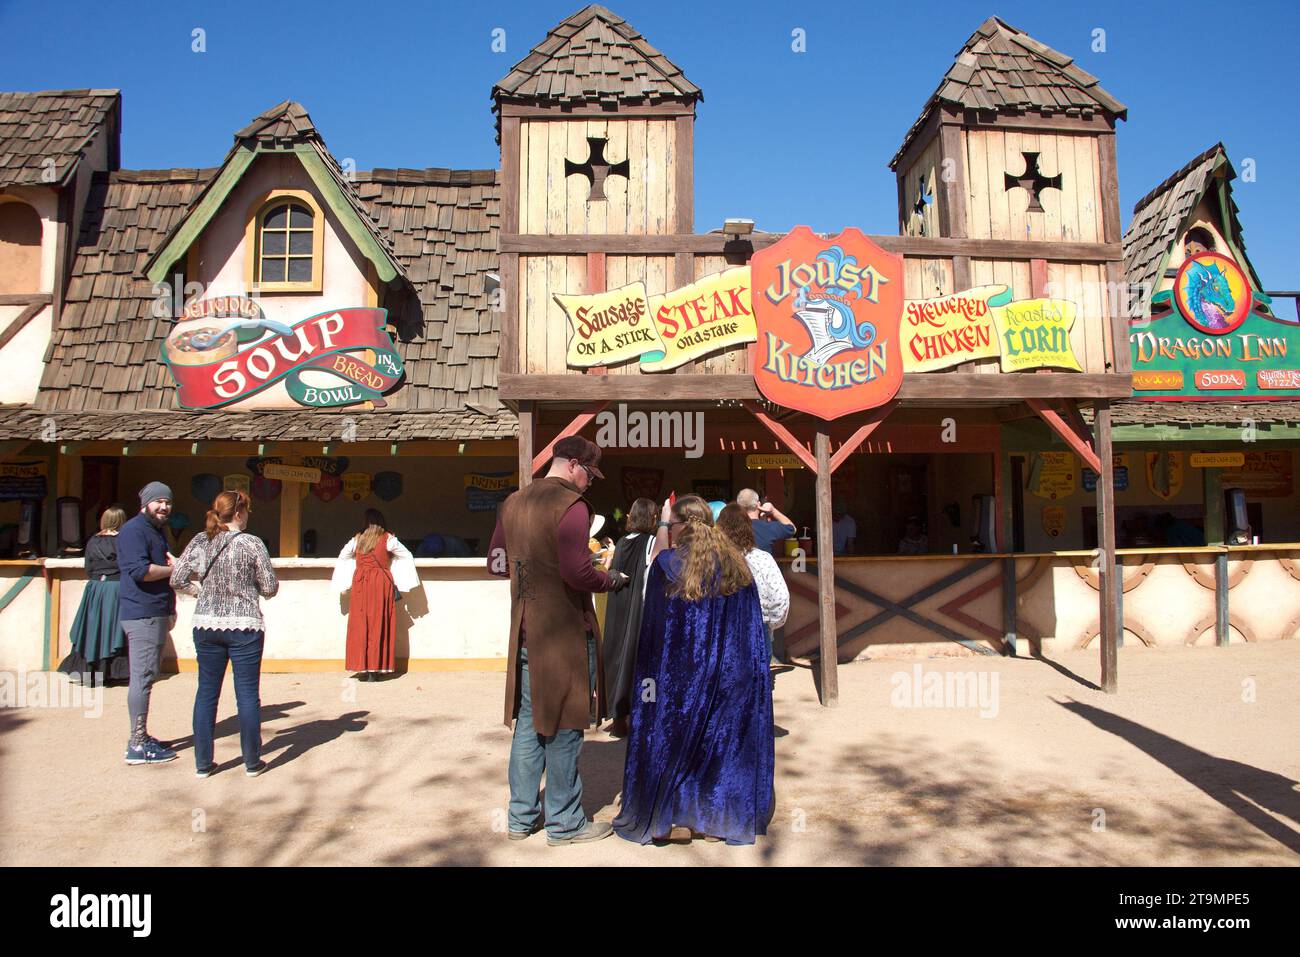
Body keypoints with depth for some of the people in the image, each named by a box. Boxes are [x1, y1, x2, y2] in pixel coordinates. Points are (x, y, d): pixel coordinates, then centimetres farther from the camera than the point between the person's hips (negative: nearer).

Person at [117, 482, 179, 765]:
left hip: (156, 614, 10)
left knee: (147, 676, 15)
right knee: (143, 676, -9)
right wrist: (173, 569, -12)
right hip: (142, 614, -10)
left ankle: (141, 737, 23)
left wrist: (170, 610, 22)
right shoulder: (134, 530, -11)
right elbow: (140, 570, -24)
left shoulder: (157, 531, 21)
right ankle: (138, 745, -5)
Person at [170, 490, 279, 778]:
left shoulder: (199, 541, 0)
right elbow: (270, 589, -6)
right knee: (247, 694, 4)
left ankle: (202, 763, 19)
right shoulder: (252, 544, -9)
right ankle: (252, 762, 14)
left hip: (206, 625, 4)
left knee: (207, 692, 13)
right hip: (244, 627, -3)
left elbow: (176, 580, 3)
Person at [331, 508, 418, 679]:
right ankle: (375, 667, -4)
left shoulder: (357, 539, 8)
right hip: (381, 584, -2)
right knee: (378, 624, -1)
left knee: (360, 624, 5)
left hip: (360, 585, 2)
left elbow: (343, 556, 22)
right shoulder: (387, 538, 0)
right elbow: (406, 556, 7)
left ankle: (363, 667, 3)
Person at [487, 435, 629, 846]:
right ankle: (564, 823, 17)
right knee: (562, 726, 4)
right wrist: (614, 579, -8)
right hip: (565, 630, -7)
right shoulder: (571, 505, -16)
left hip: (525, 630, 7)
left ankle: (522, 816, 26)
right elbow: (577, 572, -24)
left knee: (528, 720, 16)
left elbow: (496, 562, 15)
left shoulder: (513, 502, 9)